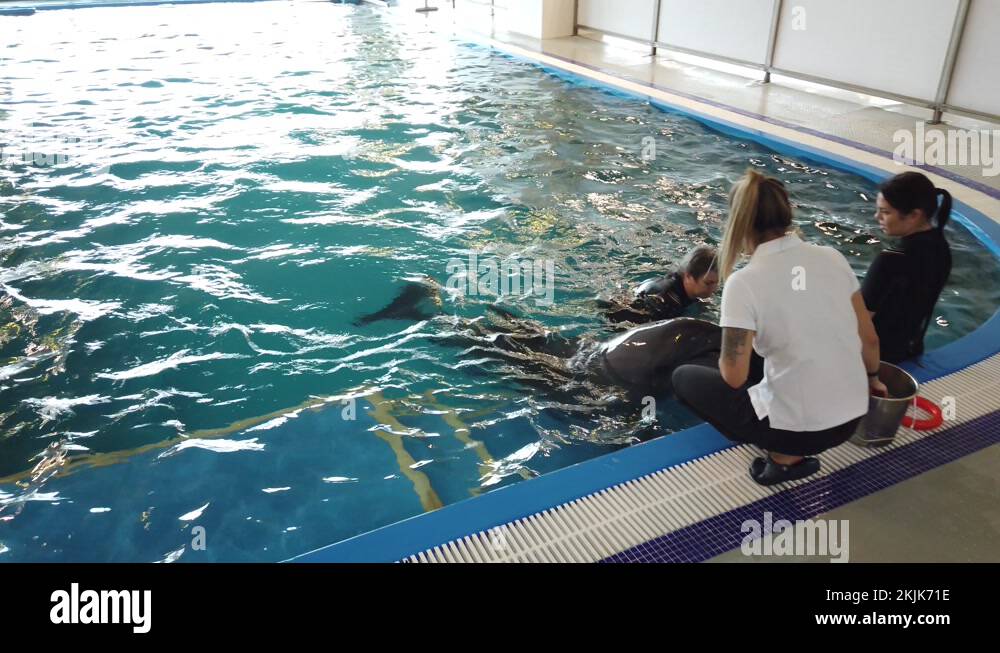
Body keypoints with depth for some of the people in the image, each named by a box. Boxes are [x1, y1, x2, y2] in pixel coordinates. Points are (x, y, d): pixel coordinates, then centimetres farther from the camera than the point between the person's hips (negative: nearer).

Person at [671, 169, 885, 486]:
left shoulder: (744, 282, -17)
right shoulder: (832, 257, -2)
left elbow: (734, 376, -15)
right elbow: (869, 339, 7)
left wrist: (729, 362, 8)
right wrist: (873, 379, 27)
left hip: (798, 429, -6)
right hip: (852, 418, 6)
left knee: (684, 377, 14)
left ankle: (785, 455, 8)